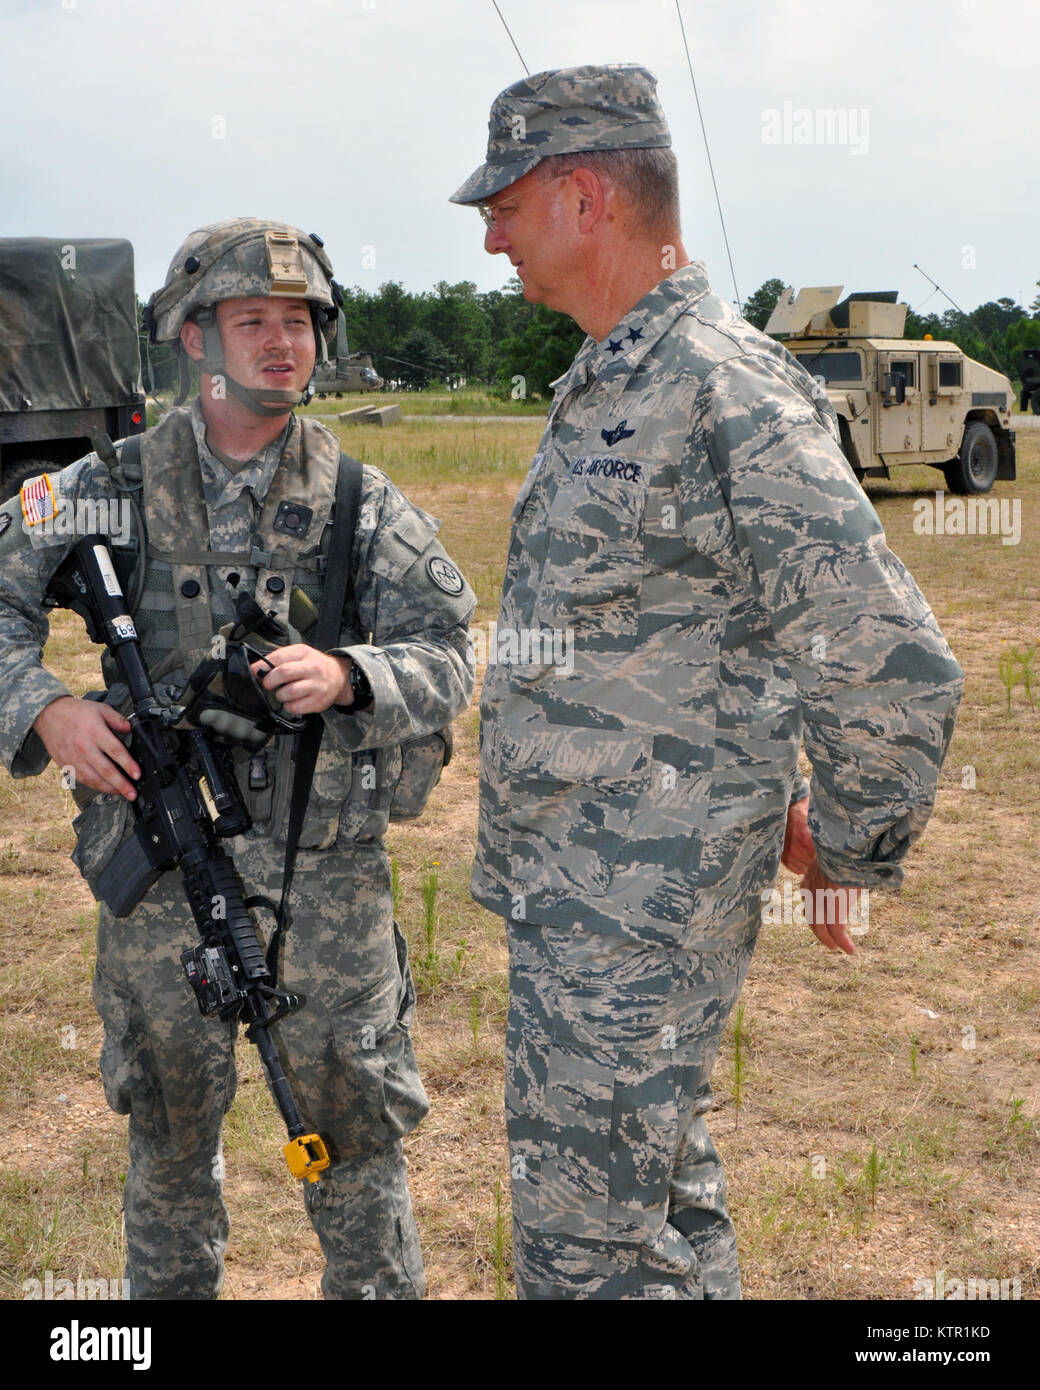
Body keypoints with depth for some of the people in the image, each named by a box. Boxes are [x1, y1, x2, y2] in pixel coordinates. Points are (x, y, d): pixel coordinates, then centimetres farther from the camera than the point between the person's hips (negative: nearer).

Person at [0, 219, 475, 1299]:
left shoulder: (364, 504, 1)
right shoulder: (110, 490, 0)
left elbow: (446, 662, -2)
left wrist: (346, 675, -22)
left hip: (325, 874, 0)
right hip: (160, 872, 1)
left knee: (353, 1126, 9)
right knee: (168, 1129, 17)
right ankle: (171, 1290, 38)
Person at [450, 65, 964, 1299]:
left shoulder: (727, 393, -20)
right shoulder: (607, 390, 11)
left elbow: (895, 669, -23)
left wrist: (846, 858, -9)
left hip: (639, 909, -9)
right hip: (575, 886, 9)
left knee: (586, 1245, 2)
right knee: (664, 1194, 22)